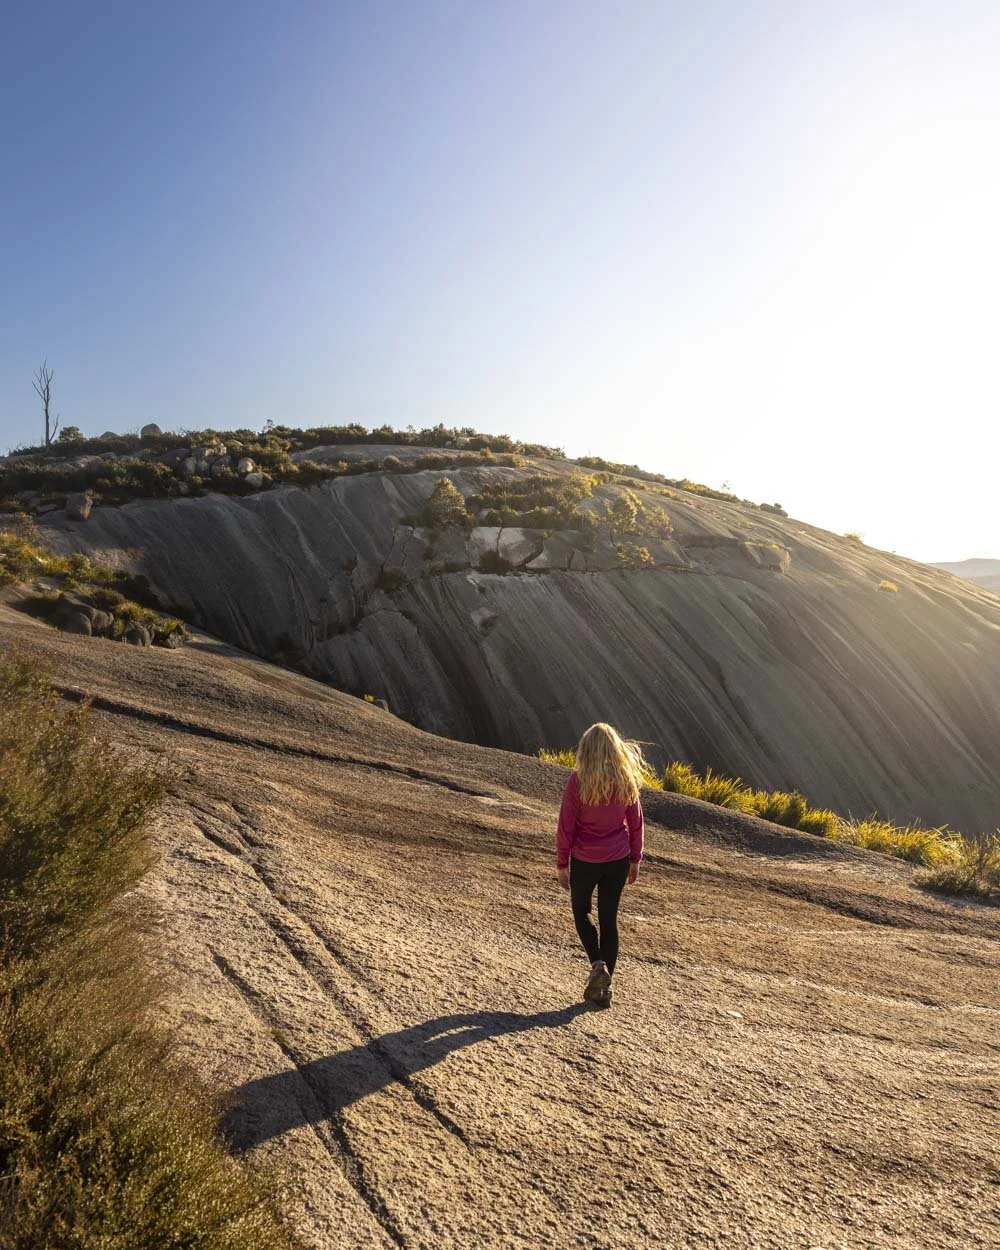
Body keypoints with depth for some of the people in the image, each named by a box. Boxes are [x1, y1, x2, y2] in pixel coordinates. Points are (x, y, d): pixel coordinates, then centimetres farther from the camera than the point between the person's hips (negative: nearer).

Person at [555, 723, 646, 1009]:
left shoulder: (577, 780, -15)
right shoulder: (627, 780, -5)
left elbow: (566, 825, -11)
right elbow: (635, 822, 2)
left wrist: (561, 864, -1)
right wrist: (635, 860, 14)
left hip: (584, 861, -3)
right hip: (618, 860, 3)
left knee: (581, 911, 20)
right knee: (609, 918, 13)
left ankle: (597, 963, 0)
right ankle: (603, 990, 18)